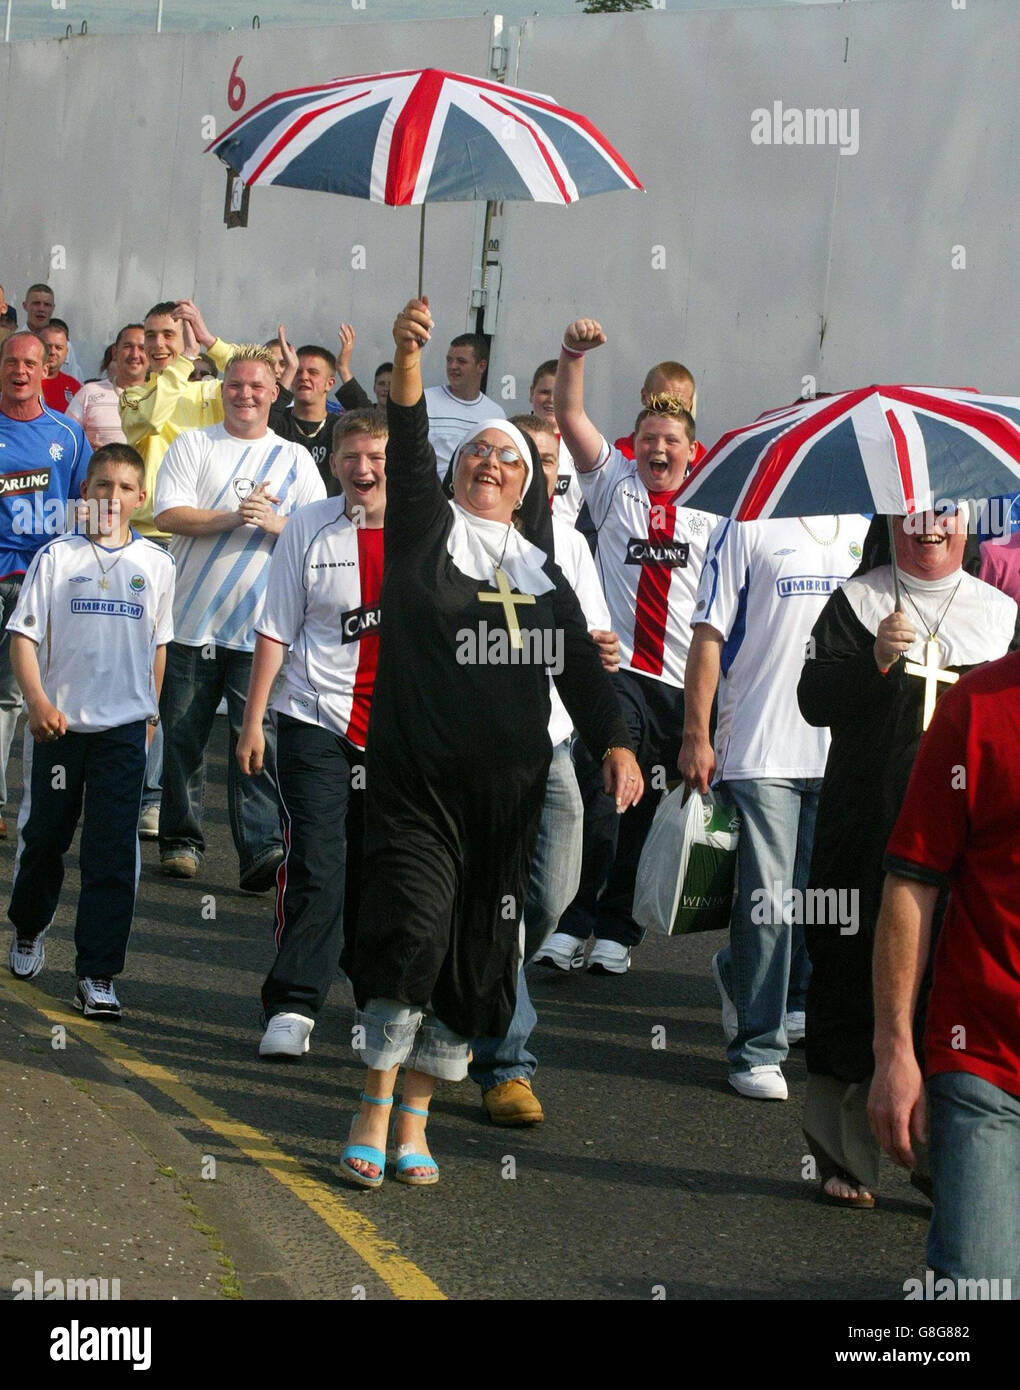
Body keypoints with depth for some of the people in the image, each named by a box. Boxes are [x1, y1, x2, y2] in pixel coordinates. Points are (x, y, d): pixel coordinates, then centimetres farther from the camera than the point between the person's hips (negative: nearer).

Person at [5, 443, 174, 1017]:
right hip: (59, 721, 0)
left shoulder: (156, 564, 4)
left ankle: (98, 975, -2)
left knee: (113, 853, -4)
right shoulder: (57, 557, -2)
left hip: (124, 724, 0)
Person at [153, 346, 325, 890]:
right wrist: (235, 517, -16)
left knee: (258, 743, -9)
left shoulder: (295, 460, 12)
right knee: (181, 737, 5)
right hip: (191, 620, 0)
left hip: (260, 628, 0)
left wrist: (275, 523, -13)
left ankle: (261, 852, -13)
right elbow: (170, 515, -5)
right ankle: (180, 839, 18)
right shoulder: (192, 446, 8)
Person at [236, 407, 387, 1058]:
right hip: (316, 718, -2)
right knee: (315, 863, -10)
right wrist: (253, 720, 1)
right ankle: (292, 1008, -6)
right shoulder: (308, 529, -2)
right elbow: (276, 631, 2)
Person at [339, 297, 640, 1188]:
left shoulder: (541, 567, 16)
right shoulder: (426, 530, 6)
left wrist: (615, 741, -2)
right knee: (411, 936, -16)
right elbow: (409, 447, -10)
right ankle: (374, 1115, -3)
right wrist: (408, 356, -25)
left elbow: (580, 661, 12)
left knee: (478, 957, 5)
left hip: (510, 787, 4)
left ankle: (415, 1121, 17)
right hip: (417, 776, -4)